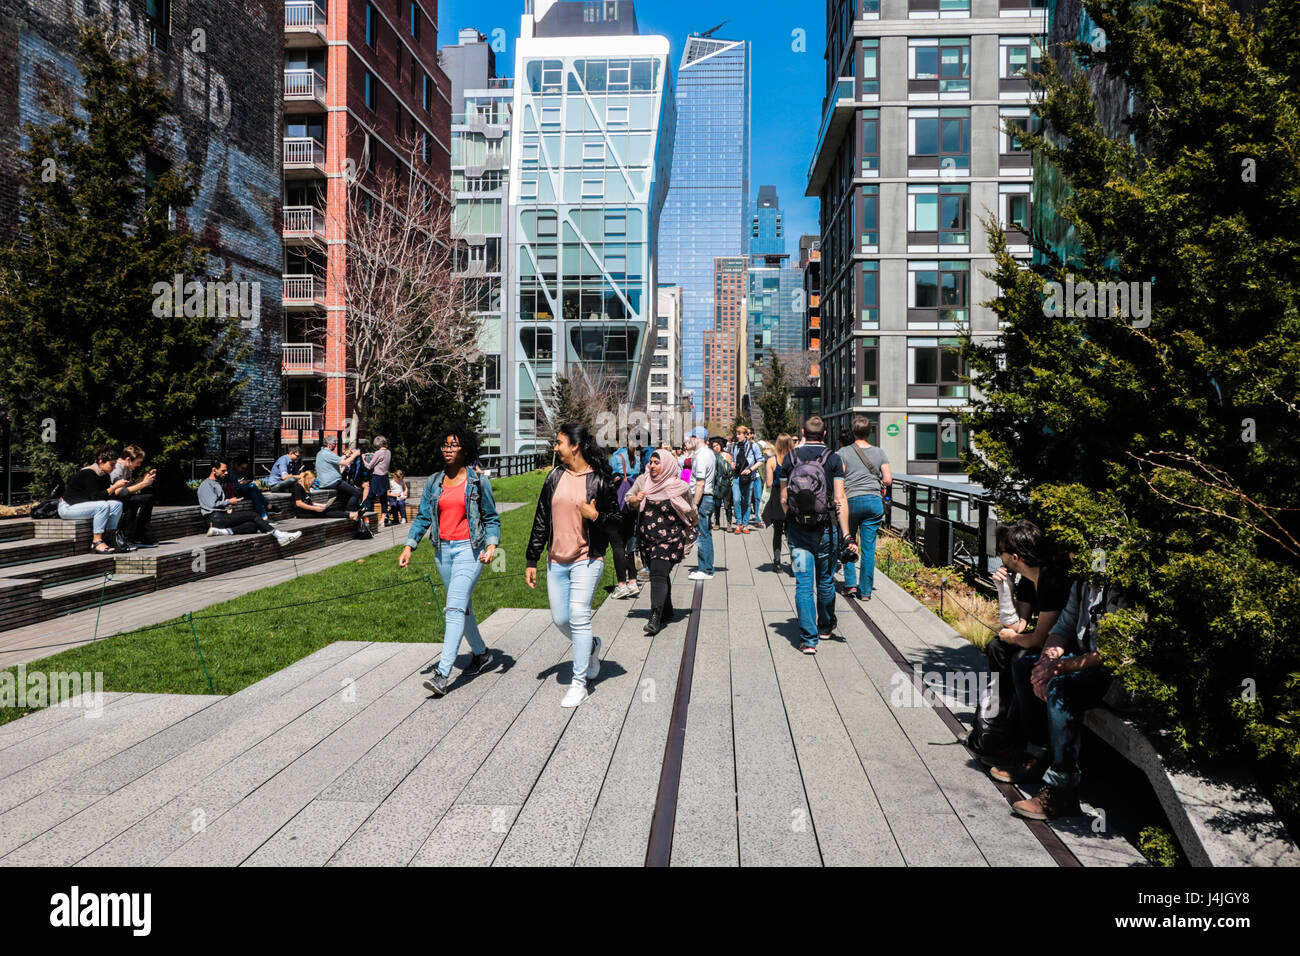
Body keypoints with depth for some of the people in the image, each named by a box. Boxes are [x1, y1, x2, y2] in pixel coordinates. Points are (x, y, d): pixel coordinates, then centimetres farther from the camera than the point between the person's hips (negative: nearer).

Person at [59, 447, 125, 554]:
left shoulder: (104, 475, 6)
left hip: (82, 504, 9)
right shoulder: (89, 473, -21)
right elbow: (96, 497, -27)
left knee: (117, 504, -6)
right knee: (102, 506, -31)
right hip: (67, 507, -9)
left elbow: (108, 495, 6)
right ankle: (96, 542, -30)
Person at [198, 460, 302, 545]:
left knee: (253, 527, -17)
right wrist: (229, 502, -2)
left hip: (222, 517, 9)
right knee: (254, 517, -17)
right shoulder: (206, 485, -3)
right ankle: (280, 535, -22)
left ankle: (221, 531, -26)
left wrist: (227, 502, 11)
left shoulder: (217, 483, 27)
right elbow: (212, 505, -15)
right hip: (216, 518, -9)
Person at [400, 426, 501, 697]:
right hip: (443, 549, 5)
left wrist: (491, 546, -11)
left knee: (455, 608, -15)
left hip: (469, 548, -5)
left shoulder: (478, 481, -2)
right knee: (462, 606, 15)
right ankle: (481, 653, 35)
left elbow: (491, 518, 3)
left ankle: (443, 673, -19)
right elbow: (423, 517, 10)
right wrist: (409, 546, -2)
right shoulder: (434, 481, 8)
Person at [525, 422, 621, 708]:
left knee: (578, 617, -10)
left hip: (587, 560, -5)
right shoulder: (555, 477, 6)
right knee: (560, 619, 8)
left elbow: (616, 523, -1)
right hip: (556, 561, 5)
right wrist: (532, 561, 10)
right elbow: (540, 520, 10)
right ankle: (591, 645, 39)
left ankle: (579, 684, 1)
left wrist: (596, 516, -21)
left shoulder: (600, 480, -6)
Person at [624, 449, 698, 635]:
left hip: (670, 538, -5)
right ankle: (667, 614, 30)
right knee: (659, 575, 15)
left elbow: (690, 510, 10)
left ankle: (655, 619, -23)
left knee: (659, 575, -17)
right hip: (648, 538, 5)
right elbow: (629, 501, 12)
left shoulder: (678, 487, -5)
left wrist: (693, 525, 20)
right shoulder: (643, 481, 5)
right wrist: (636, 499, -9)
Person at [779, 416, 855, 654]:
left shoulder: (790, 458, 1)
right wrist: (845, 534, -8)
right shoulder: (833, 459, -5)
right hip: (825, 528, 0)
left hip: (797, 528, 1)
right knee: (825, 581, 17)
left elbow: (784, 498, 5)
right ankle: (825, 626, 36)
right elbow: (840, 499, -9)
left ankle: (809, 639, -5)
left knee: (803, 583, 1)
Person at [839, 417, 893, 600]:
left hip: (852, 501, -2)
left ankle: (850, 583, 11)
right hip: (874, 501, 2)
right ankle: (865, 591, 9)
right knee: (869, 548, 5)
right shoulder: (879, 452, 5)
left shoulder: (844, 452, -2)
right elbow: (888, 480, 2)